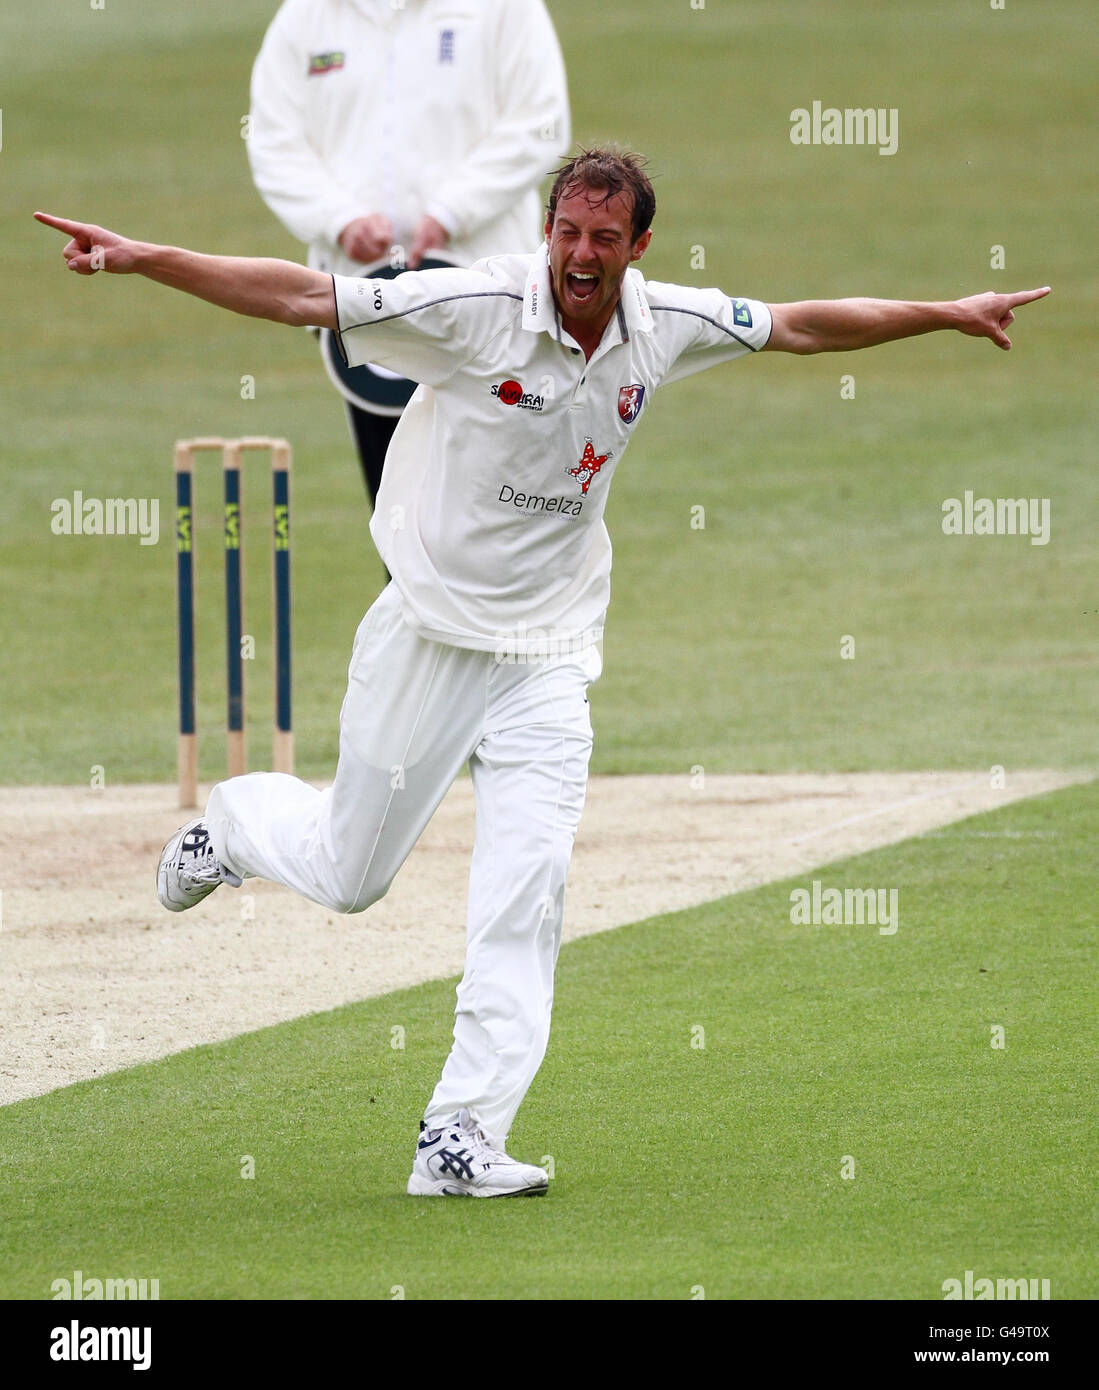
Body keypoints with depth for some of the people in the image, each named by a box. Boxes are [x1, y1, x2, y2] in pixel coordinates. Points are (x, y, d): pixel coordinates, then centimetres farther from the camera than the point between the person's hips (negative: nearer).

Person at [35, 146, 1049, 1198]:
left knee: (526, 892, -12)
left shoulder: (667, 324, -4)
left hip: (547, 656, 3)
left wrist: (946, 316, 16)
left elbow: (801, 327, 12)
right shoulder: (477, 306, -18)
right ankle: (233, 821, 44)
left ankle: (460, 1136, -11)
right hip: (427, 634, -3)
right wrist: (145, 259, -30)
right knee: (348, 876, 9)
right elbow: (300, 296, -21)